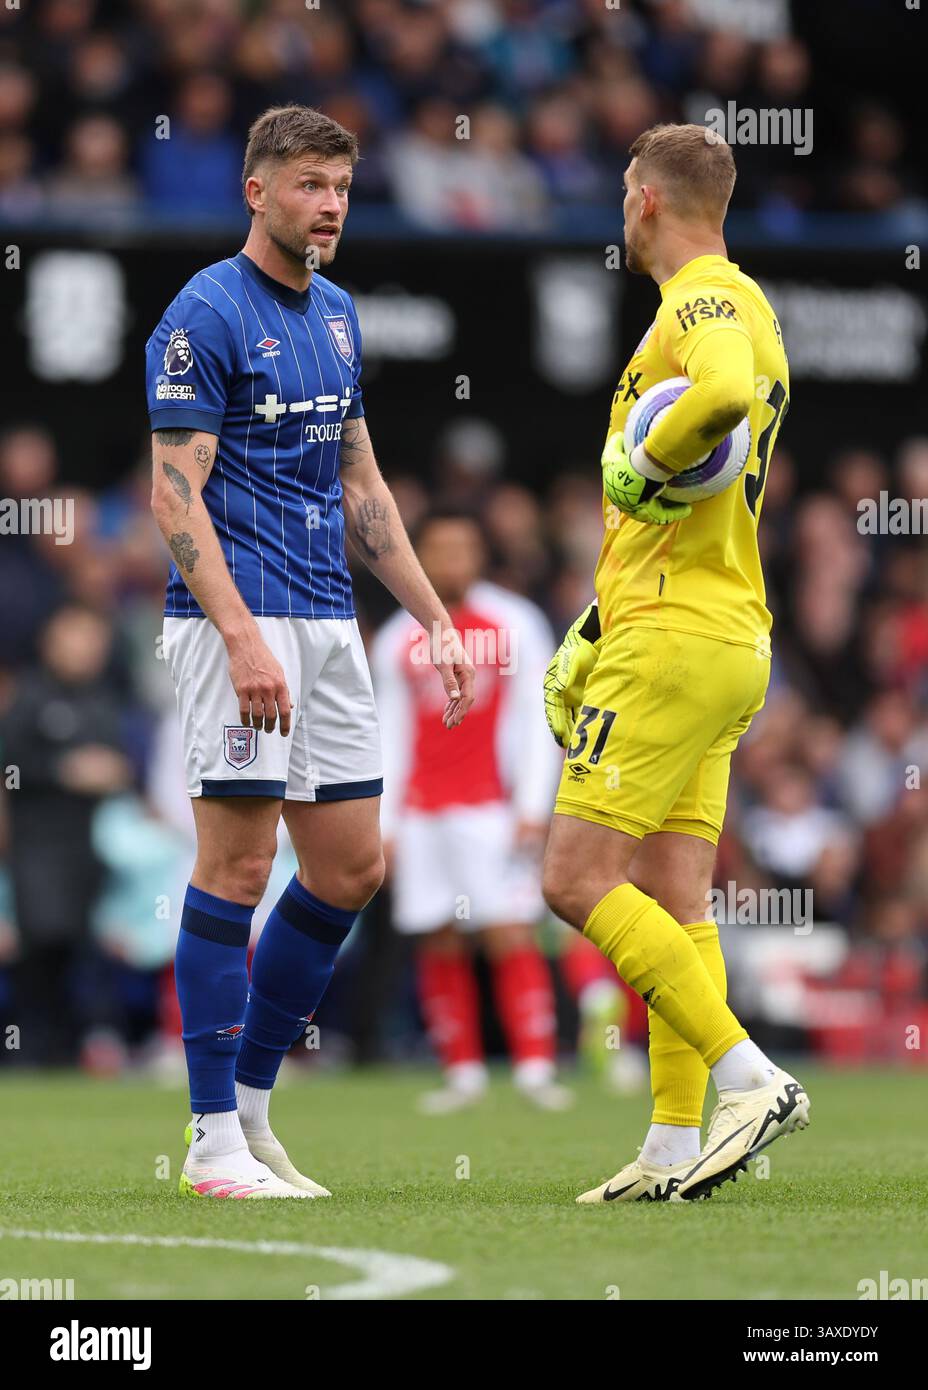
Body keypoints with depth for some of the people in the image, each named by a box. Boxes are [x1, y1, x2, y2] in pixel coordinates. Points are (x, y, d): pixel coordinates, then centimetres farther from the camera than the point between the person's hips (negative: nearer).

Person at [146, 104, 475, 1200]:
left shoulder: (335, 316, 16)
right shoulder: (204, 317, -9)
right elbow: (175, 496, -14)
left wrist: (434, 618, 17)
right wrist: (242, 638, -24)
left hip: (328, 619, 8)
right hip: (239, 620, -8)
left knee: (351, 869, 7)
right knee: (236, 867, -8)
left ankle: (249, 1105, 17)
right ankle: (214, 1142, -4)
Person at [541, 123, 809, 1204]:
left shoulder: (704, 301, -11)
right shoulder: (731, 305, 21)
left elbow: (729, 393, -37)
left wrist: (646, 460, -20)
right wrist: (599, 627, 27)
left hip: (674, 639, -10)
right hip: (729, 638, 10)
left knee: (579, 880, -10)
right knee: (672, 900, 7)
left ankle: (751, 1078, -15)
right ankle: (675, 1146, 4)